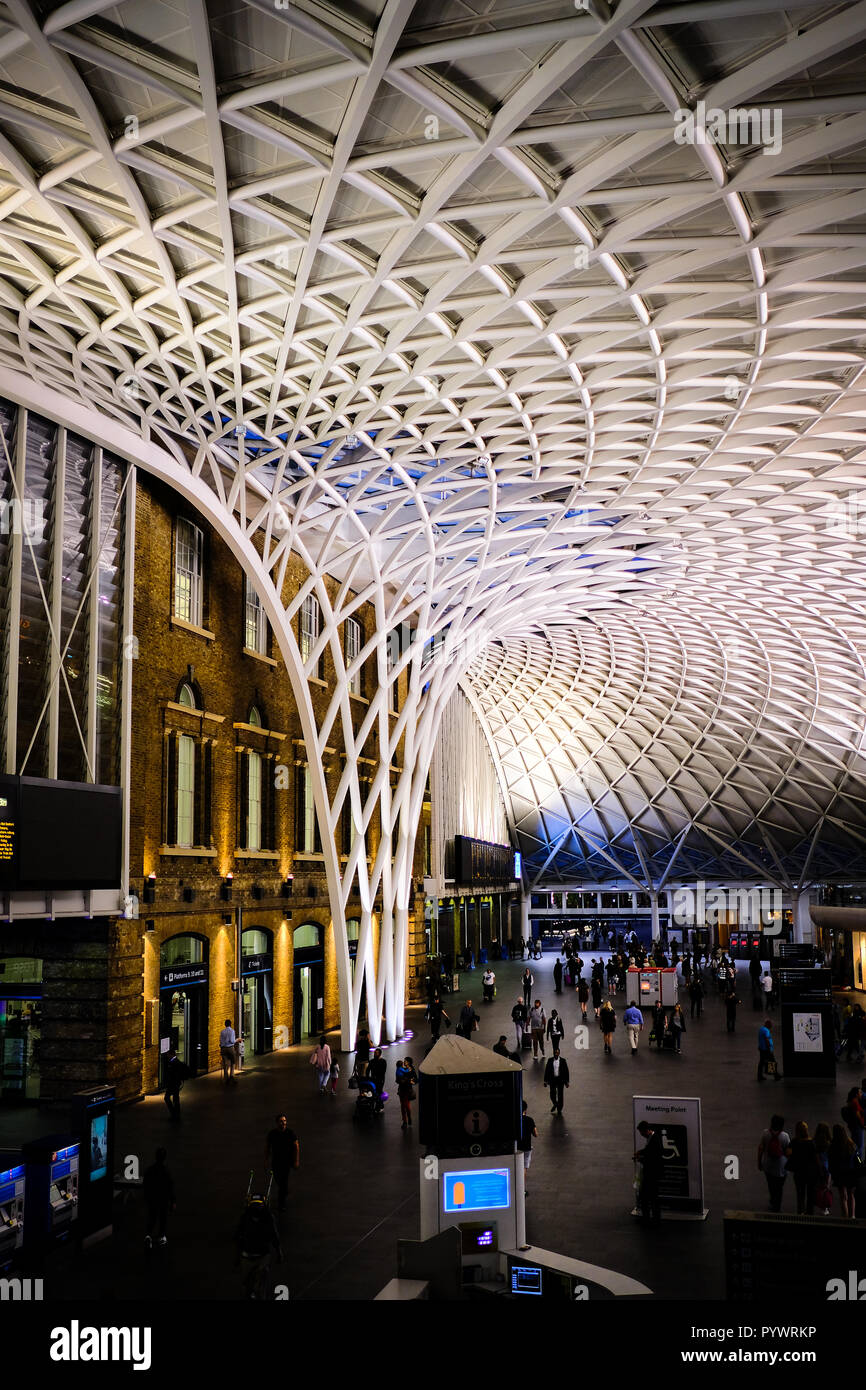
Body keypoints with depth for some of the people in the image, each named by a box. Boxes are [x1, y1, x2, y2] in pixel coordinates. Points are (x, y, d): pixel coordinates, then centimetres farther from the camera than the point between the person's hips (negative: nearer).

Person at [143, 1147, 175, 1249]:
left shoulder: (148, 1170, -8)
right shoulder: (166, 1172, -19)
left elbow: (144, 1186, 2)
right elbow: (171, 1188, -15)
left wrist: (146, 1198, 16)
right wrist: (172, 1202, -5)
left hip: (151, 1199, 3)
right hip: (164, 1199, -3)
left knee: (151, 1218, 14)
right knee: (163, 1218, 15)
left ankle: (149, 1235, -6)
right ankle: (161, 1238, 24)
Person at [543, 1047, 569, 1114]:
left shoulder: (563, 1060, -5)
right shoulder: (550, 1060, -1)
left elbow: (566, 1071, -1)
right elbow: (547, 1070, 3)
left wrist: (567, 1081, -3)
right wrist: (545, 1081, 2)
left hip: (560, 1080, -1)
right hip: (552, 1080, 1)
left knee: (560, 1095, 3)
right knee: (552, 1094, 3)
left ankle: (559, 1109, 17)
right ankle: (555, 1104, 34)